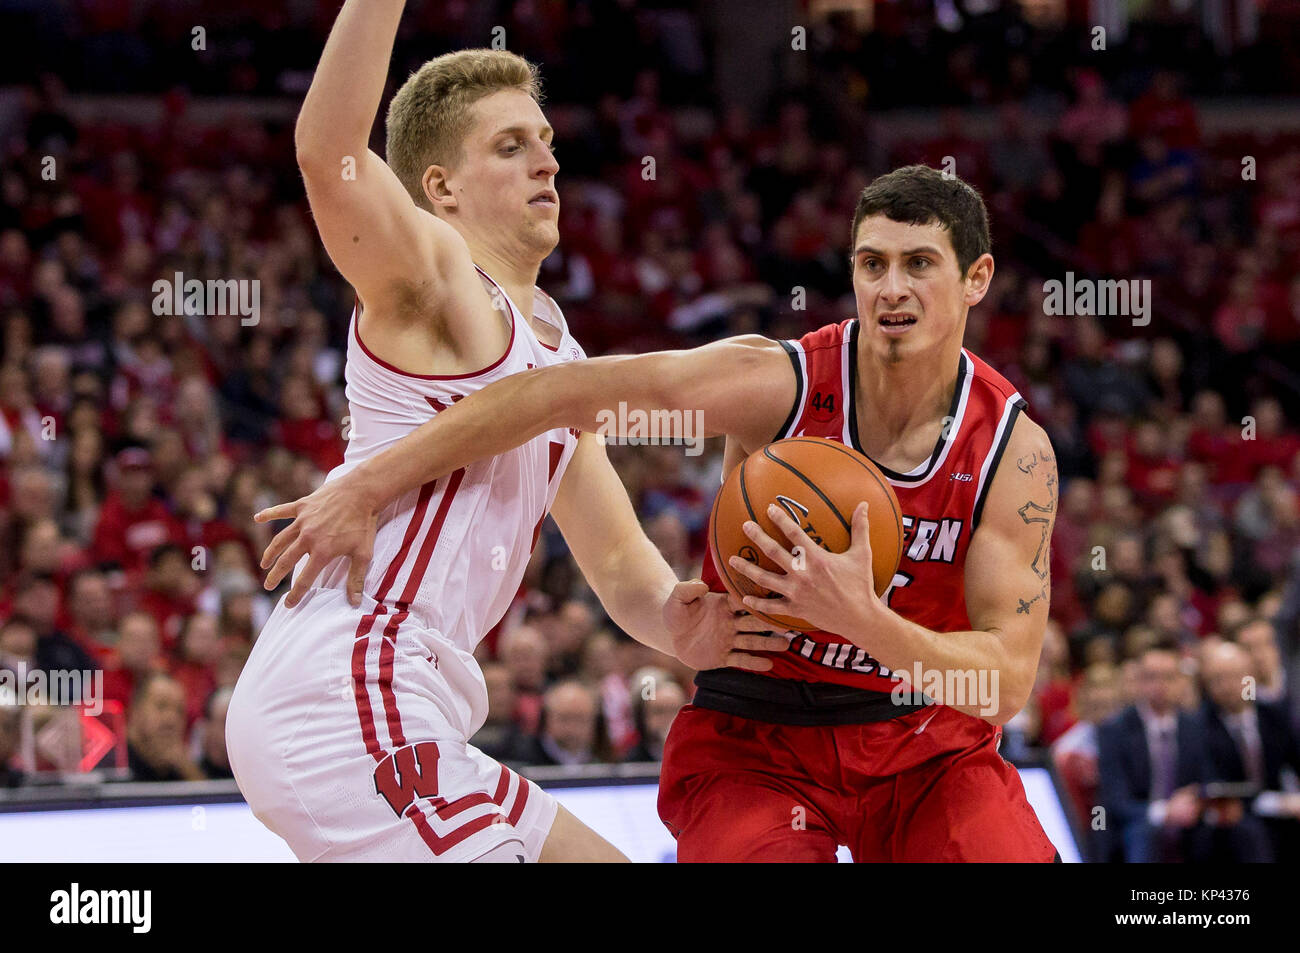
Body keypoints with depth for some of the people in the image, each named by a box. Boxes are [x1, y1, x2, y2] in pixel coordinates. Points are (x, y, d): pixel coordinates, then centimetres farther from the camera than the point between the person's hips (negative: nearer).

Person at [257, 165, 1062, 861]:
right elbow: (556, 395, -20)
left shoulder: (1016, 450, -14)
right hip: (751, 740, -2)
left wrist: (861, 617, -36)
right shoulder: (778, 382, -18)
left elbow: (1008, 682, -18)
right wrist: (365, 489, -23)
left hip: (927, 742, 2)